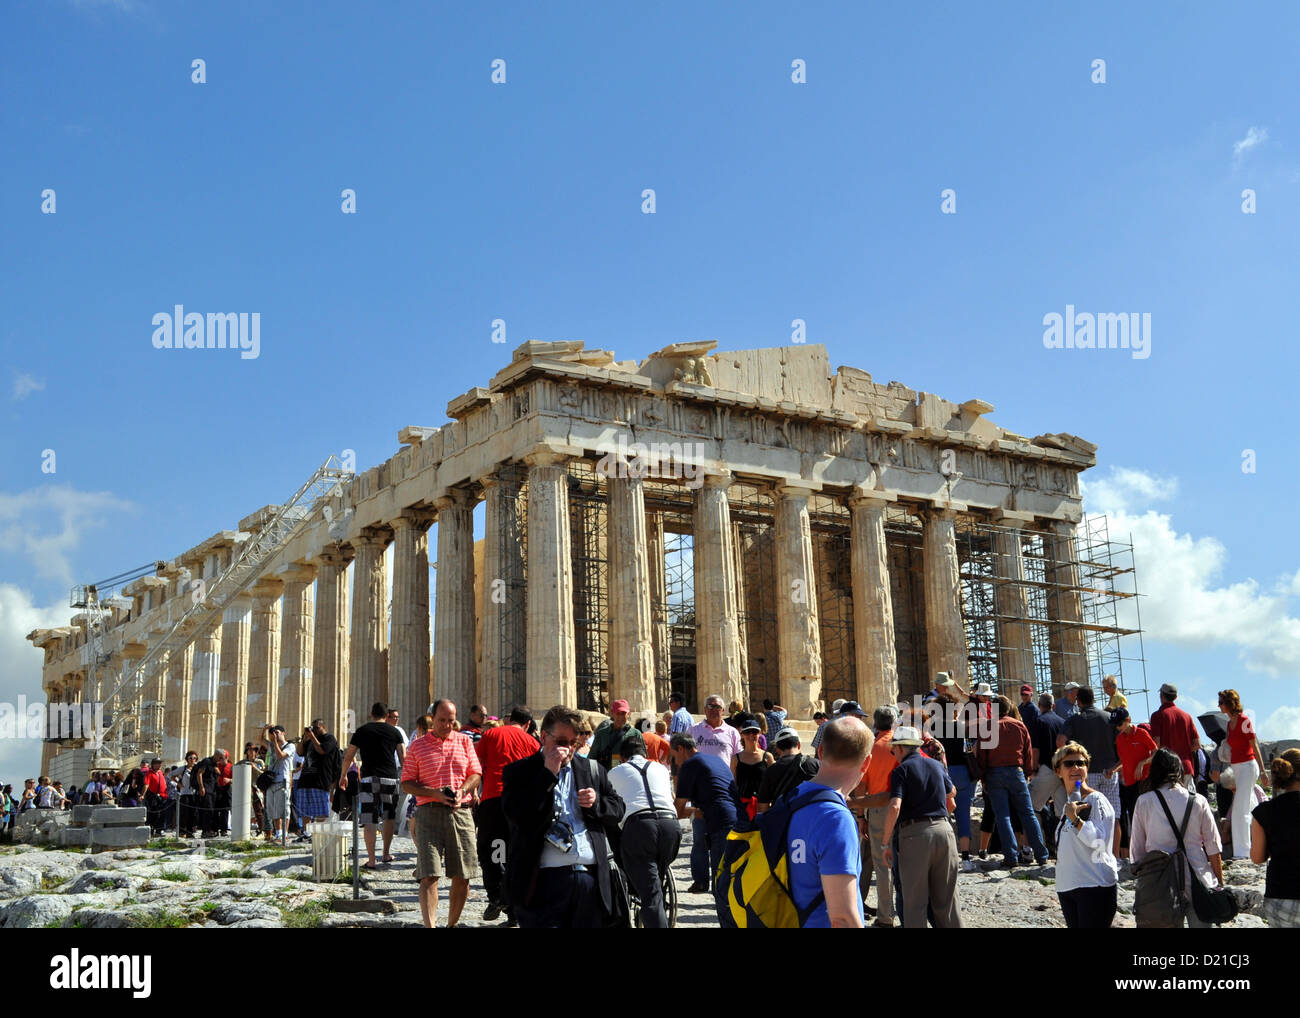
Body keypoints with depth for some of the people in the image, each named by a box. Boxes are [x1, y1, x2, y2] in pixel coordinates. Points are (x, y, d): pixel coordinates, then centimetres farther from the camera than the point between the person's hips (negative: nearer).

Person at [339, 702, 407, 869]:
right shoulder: (394, 731, 8)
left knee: (370, 822, -1)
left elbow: (347, 757, 9)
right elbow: (403, 757, 6)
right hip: (390, 778, 1)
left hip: (369, 778, -1)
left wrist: (343, 776, 22)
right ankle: (386, 854, 23)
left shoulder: (361, 731, 7)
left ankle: (371, 861, -2)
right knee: (390, 817, 18)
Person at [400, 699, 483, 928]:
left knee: (462, 877, 5)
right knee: (430, 875, -12)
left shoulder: (465, 741, 12)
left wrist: (462, 791, -8)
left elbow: (476, 774, 12)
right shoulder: (418, 745, 6)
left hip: (460, 812, 2)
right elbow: (406, 784, 4)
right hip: (429, 813, -2)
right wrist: (434, 793, -12)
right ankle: (430, 926, -16)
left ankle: (452, 924, 20)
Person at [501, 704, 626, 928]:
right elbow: (517, 815, -12)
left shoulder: (592, 769, 17)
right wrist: (548, 774, -13)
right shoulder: (519, 771, 3)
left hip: (591, 879, 5)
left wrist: (596, 802, -3)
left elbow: (618, 810, 18)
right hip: (545, 881, -4)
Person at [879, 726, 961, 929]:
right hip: (943, 829, 5)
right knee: (946, 898, 13)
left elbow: (895, 807, -16)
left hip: (914, 834, -5)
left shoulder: (901, 770, -3)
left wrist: (885, 843, -9)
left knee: (914, 901, 4)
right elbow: (952, 792, 33)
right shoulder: (937, 765, 13)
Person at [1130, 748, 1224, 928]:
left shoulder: (1144, 802, -1)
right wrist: (1220, 884, 14)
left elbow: (1136, 851, 3)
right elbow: (1214, 849, 4)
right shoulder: (1198, 801, 1)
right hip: (1198, 879, 1)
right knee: (1201, 923, 8)